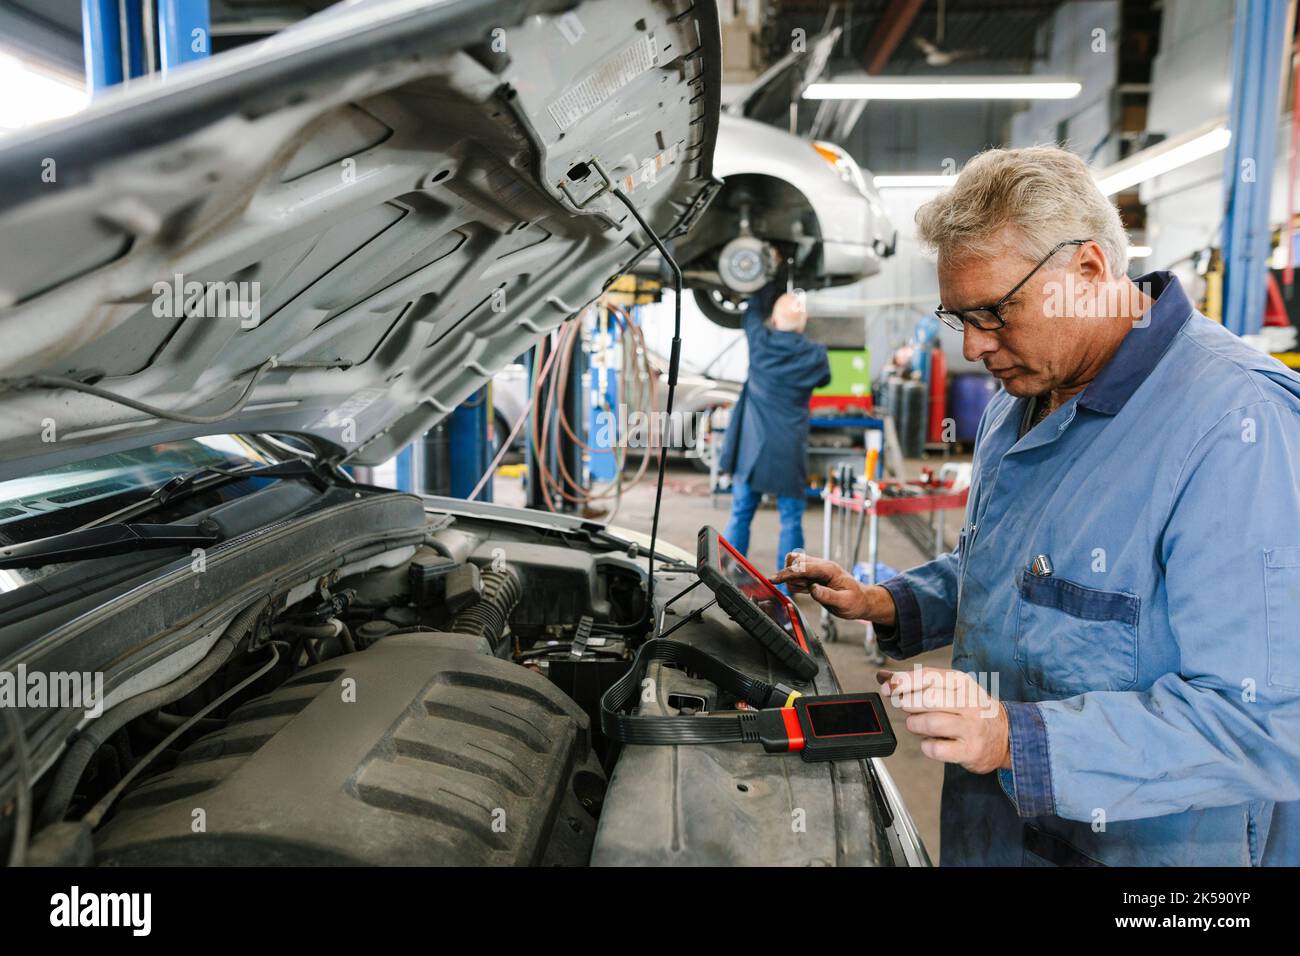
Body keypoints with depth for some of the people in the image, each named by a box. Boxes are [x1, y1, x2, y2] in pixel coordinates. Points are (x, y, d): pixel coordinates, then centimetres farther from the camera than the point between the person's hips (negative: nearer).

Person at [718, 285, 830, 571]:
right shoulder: (815, 356, -5)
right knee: (791, 520, 7)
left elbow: (753, 310, 17)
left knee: (740, 514, 11)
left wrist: (773, 285, 27)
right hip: (788, 451, -2)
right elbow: (824, 379, 17)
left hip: (750, 448, 2)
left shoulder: (759, 342, -3)